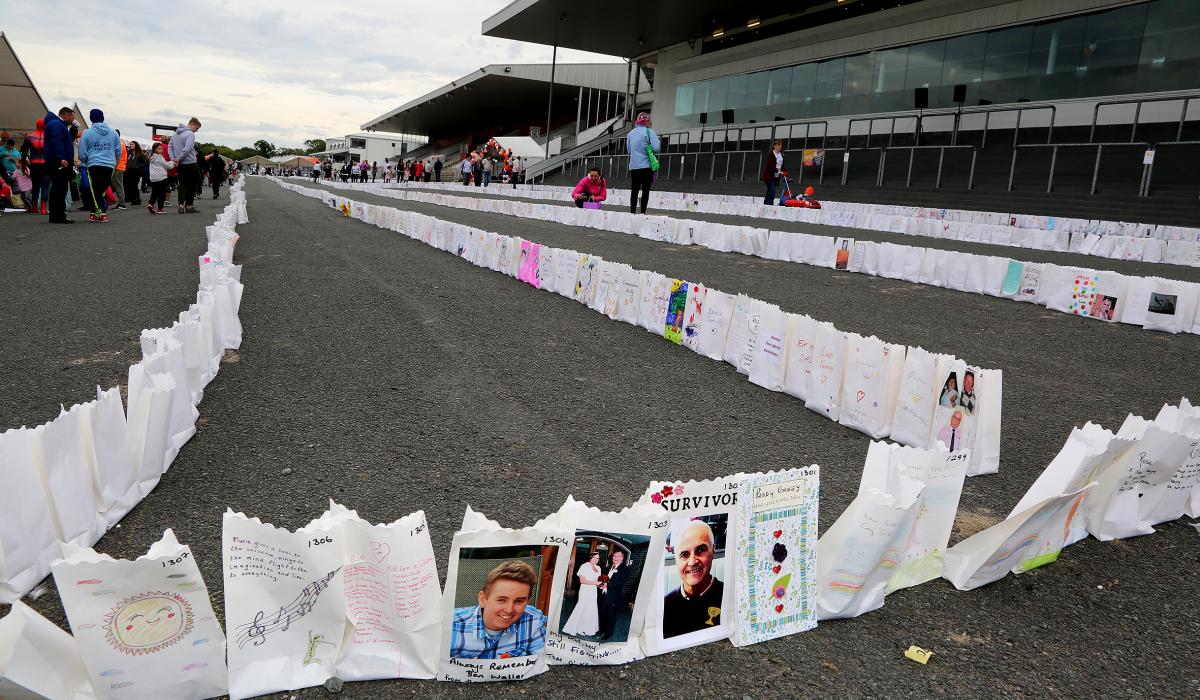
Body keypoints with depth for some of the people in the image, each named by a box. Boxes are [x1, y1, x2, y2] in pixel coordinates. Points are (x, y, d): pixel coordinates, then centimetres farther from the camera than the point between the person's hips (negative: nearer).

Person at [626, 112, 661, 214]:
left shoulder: (631, 133, 11)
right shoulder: (649, 132, -6)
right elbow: (656, 148, -15)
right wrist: (659, 140, 4)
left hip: (633, 166, 5)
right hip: (646, 166, -5)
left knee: (634, 190, 9)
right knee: (645, 190, 1)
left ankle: (632, 212, 7)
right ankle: (643, 212, -2)